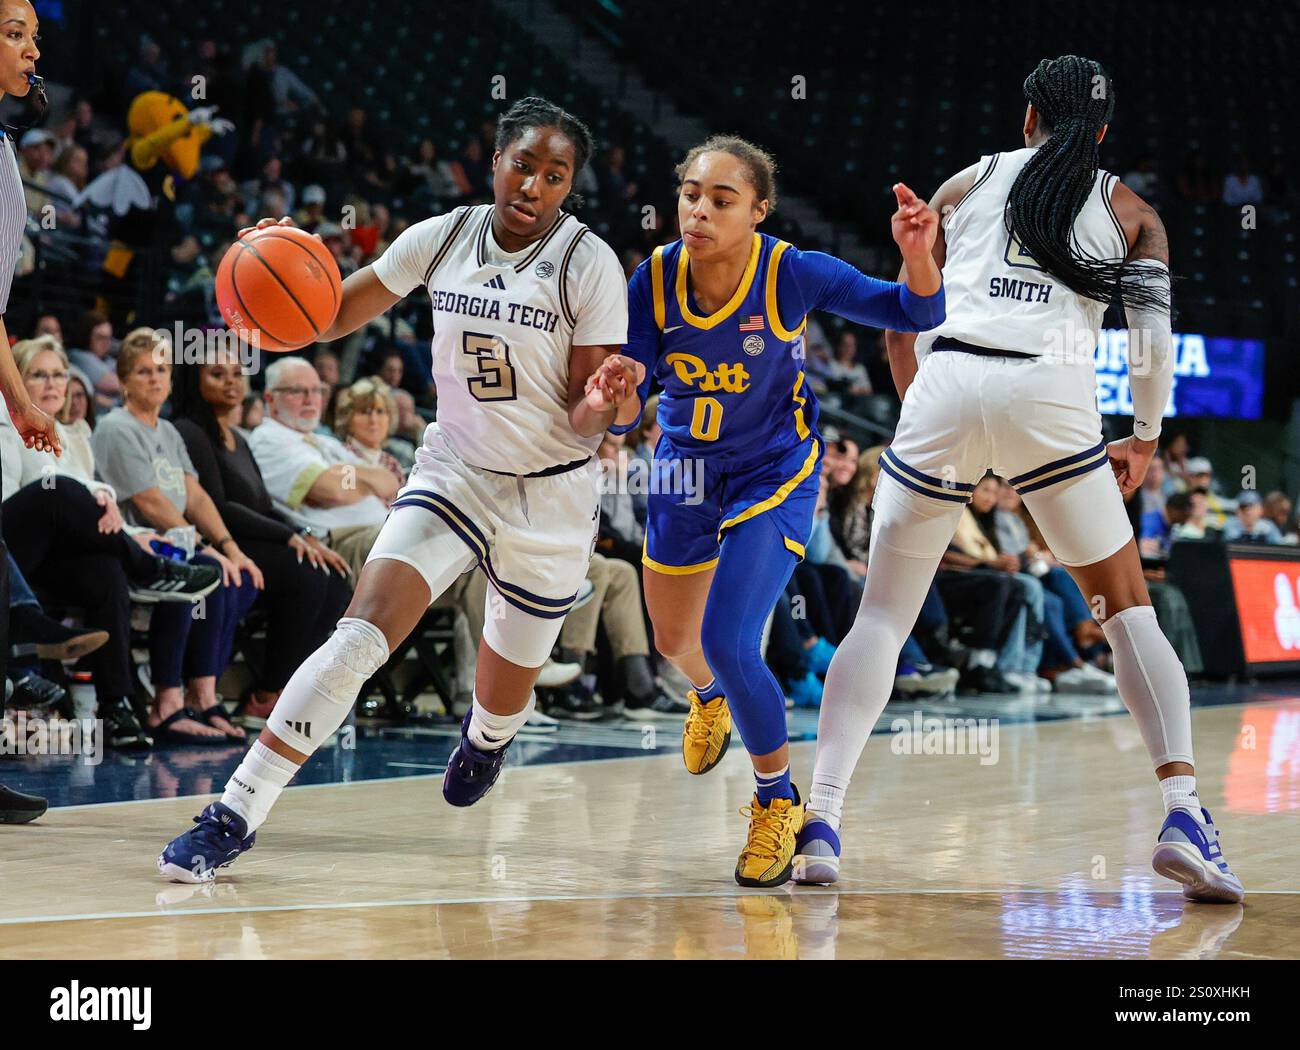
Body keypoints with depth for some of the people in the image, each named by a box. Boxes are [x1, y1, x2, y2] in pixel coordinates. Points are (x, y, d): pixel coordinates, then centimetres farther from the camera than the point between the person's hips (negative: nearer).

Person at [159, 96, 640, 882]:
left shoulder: (589, 264, -14)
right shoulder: (441, 239, -5)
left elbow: (584, 421, -11)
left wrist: (601, 405, -35)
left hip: (552, 493, -1)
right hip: (455, 471, 1)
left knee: (505, 696, 13)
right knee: (361, 634, -21)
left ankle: (488, 734, 55)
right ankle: (236, 816, -20)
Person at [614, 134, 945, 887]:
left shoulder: (793, 274, -25)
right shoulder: (654, 280, -19)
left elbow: (917, 314, -19)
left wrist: (918, 254, -40)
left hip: (774, 476, -4)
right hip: (687, 468, 4)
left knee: (728, 644, -19)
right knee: (674, 641, 22)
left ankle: (779, 802, 6)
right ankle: (710, 699, 62)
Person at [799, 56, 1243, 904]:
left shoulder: (966, 185, 22)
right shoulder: (1130, 213, 18)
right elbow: (1154, 344, 7)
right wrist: (1145, 441, 22)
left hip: (947, 385, 1)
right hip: (1053, 397, -1)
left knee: (882, 614, 10)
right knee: (1129, 608, 10)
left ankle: (821, 821, 0)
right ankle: (1185, 814, -6)